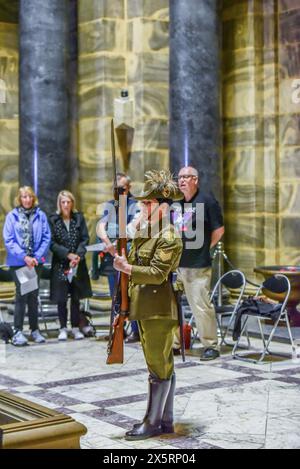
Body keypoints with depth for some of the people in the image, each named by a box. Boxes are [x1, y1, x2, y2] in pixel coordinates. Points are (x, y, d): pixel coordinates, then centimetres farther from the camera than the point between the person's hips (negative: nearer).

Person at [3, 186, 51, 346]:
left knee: (34, 295, 11)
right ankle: (18, 331, 1)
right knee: (21, 295, -4)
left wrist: (37, 256, -11)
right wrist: (24, 257, -14)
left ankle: (35, 329, 20)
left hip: (36, 261, 2)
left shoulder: (40, 215, 1)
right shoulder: (12, 216, -3)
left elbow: (46, 238, -1)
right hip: (18, 262, -2)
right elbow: (8, 240, -7)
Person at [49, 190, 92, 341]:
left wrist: (78, 255, -13)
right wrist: (68, 254, -14)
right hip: (60, 264, -1)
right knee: (61, 299, 3)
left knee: (76, 298, 7)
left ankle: (76, 328, 16)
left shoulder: (79, 218, 4)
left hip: (78, 264, 2)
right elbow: (52, 243, -6)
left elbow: (85, 239, 1)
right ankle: (63, 329, 13)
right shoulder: (53, 220, -2)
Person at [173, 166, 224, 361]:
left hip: (198, 266, -6)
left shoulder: (207, 201, -4)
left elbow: (219, 229, -1)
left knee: (201, 306, -4)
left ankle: (211, 346, 9)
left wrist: (204, 248, 1)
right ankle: (172, 343, 21)